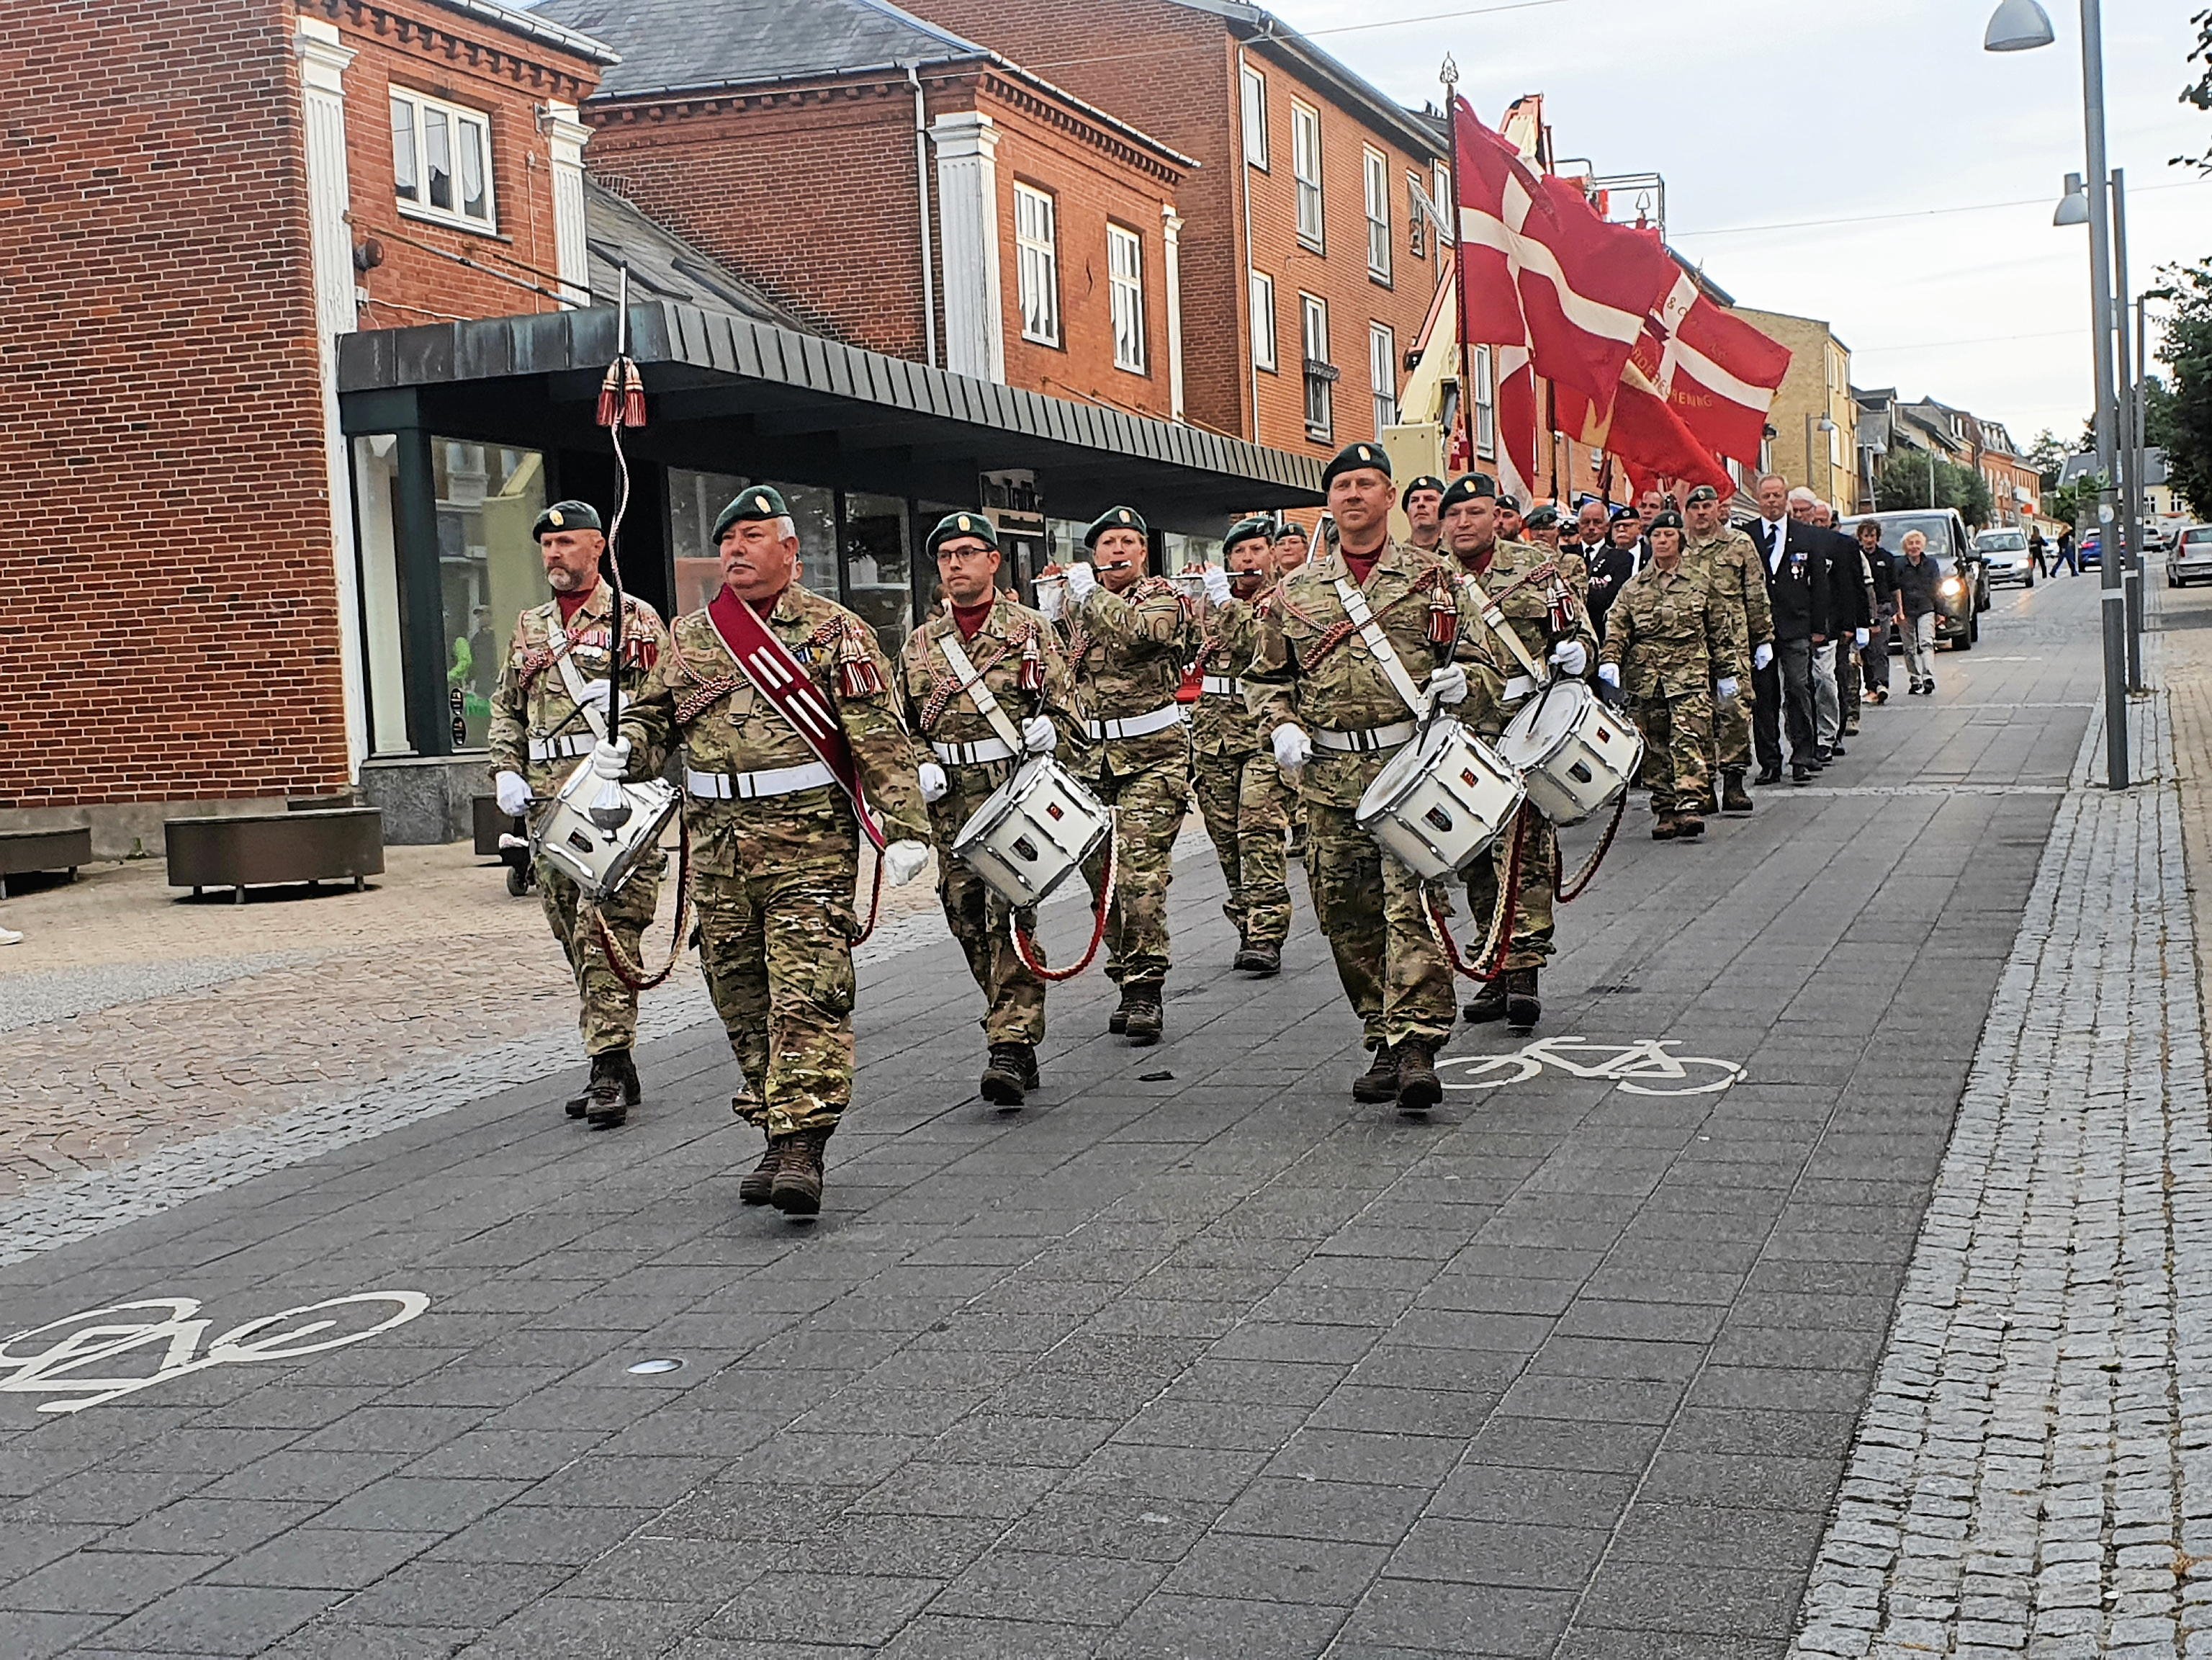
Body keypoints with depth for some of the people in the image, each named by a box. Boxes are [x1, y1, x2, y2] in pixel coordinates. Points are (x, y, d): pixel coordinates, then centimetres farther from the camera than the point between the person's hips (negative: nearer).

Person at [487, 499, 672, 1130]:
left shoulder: (636, 621, 1)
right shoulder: (529, 628, 19)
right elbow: (505, 710, 22)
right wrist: (506, 773, 8)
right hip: (547, 800, 6)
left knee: (606, 932, -13)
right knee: (575, 939, 8)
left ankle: (610, 1068, -13)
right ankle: (611, 1068, 16)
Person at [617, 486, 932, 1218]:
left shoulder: (834, 632, 0)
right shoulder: (689, 636, 14)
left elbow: (882, 738, -4)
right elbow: (655, 714, 23)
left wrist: (905, 828, -12)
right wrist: (626, 751, -1)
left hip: (810, 840, -5)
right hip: (718, 842, 5)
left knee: (806, 995, -12)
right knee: (742, 999, 10)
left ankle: (802, 1149, -14)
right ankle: (778, 1137, 20)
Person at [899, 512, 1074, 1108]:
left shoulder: (1031, 630, 5)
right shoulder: (919, 644, 14)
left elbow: (1066, 707, 7)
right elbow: (900, 725, 19)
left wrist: (1047, 728, -15)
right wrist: (918, 767, 0)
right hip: (952, 799, 4)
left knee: (1009, 917, -13)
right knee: (967, 920, 5)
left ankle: (1012, 1046, -14)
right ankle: (1014, 1030, 19)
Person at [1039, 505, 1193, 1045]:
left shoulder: (1163, 599, -1)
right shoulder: (1074, 600, 14)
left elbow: (1136, 631, -23)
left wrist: (1089, 593, -12)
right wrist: (1048, 609, 1)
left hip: (1152, 756, -5)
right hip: (1090, 756, 5)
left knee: (1140, 874, -13)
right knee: (1101, 875, 6)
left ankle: (1144, 991, -10)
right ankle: (1127, 979, 18)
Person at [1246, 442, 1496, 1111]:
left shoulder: (1431, 579, 7)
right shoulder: (1295, 591, 12)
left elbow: (1474, 653, 12)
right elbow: (1266, 675, 20)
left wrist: (1458, 678, -10)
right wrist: (1281, 726, 2)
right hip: (1331, 775, 3)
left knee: (1409, 899, -14)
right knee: (1347, 911, 5)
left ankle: (1417, 1044, -15)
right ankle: (1383, 1040, 18)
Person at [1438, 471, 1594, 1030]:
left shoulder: (1537, 566, 6)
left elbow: (1578, 634, 10)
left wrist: (1577, 652, -12)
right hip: (1461, 739, 3)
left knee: (1524, 848, -12)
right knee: (1477, 858, 8)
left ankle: (1525, 968, -9)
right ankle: (1496, 968, 18)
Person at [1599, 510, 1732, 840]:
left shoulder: (1701, 585, 11)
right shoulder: (1633, 588, 13)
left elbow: (1720, 633, 14)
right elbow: (1616, 627, 6)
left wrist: (1726, 673, 12)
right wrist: (1609, 661, -11)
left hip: (1690, 674, -2)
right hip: (1645, 676, 2)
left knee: (1688, 739, -16)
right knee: (1653, 747, 2)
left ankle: (1688, 806, -22)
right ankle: (1664, 812, 8)